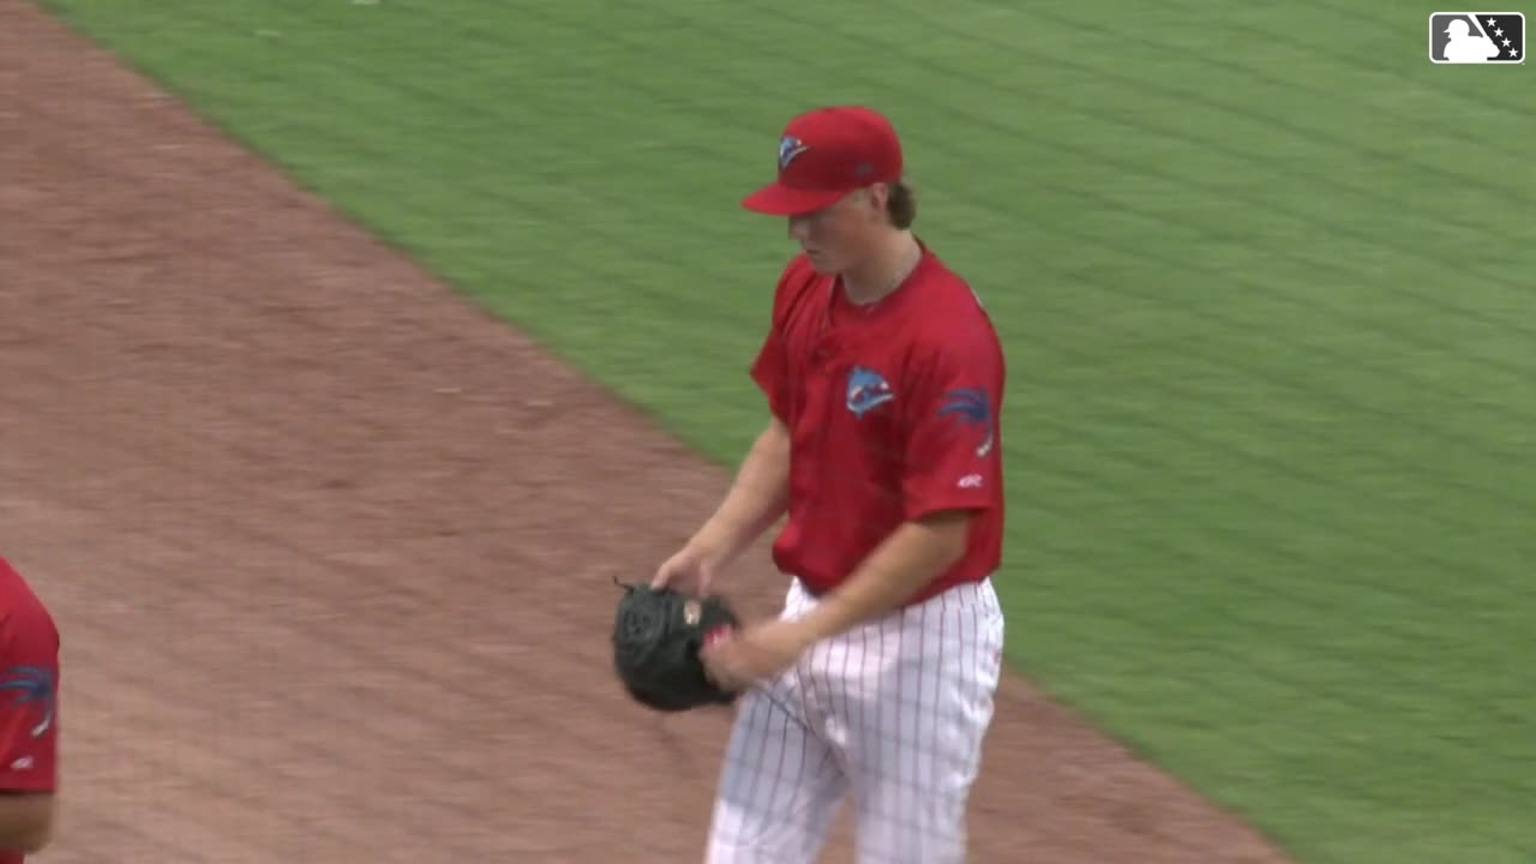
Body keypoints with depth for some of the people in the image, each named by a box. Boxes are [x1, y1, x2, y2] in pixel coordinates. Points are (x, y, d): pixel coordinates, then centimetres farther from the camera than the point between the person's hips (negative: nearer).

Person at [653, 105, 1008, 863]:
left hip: (918, 640, -8)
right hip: (812, 615, 8)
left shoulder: (947, 338, -25)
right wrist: (713, 546, 2)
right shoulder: (805, 290, 2)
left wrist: (800, 635, -24)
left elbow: (942, 532, -25)